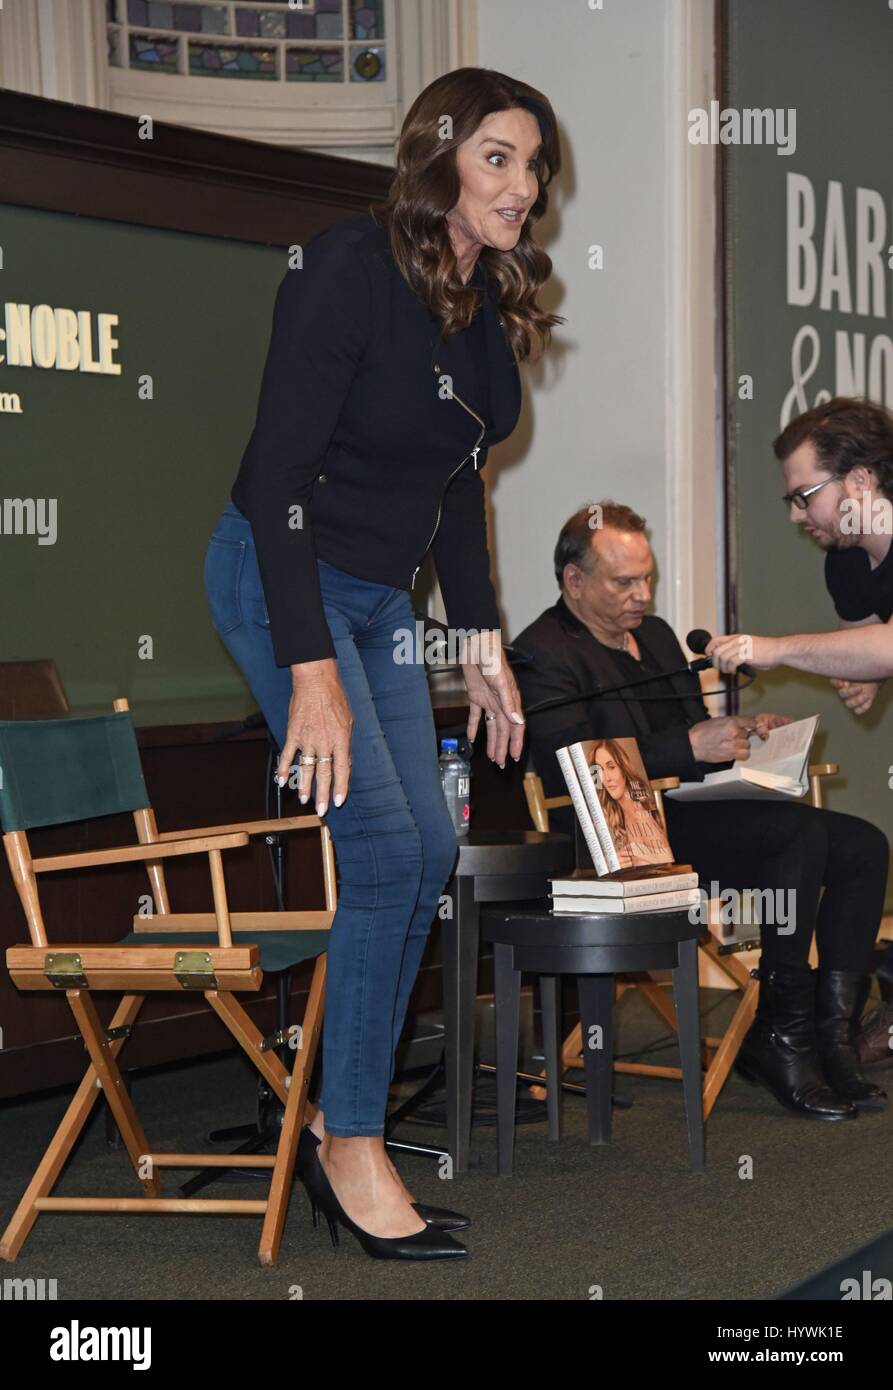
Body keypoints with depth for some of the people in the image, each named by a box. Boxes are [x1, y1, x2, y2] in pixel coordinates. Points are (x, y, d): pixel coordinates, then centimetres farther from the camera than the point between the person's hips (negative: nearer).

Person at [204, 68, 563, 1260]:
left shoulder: (489, 302, 3)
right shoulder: (349, 272, -21)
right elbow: (279, 473, -25)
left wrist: (482, 642, 13)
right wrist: (311, 670, -29)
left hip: (381, 593, 8)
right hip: (282, 580, -8)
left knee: (429, 850, 4)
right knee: (385, 848, -15)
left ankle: (339, 1126, 15)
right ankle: (352, 1149, -3)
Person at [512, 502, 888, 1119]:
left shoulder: (654, 633, 23)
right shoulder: (543, 654, -6)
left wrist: (739, 733, 8)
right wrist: (690, 745, -21)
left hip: (689, 811, 9)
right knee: (801, 831, -28)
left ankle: (830, 1033, -11)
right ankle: (781, 1035, -19)